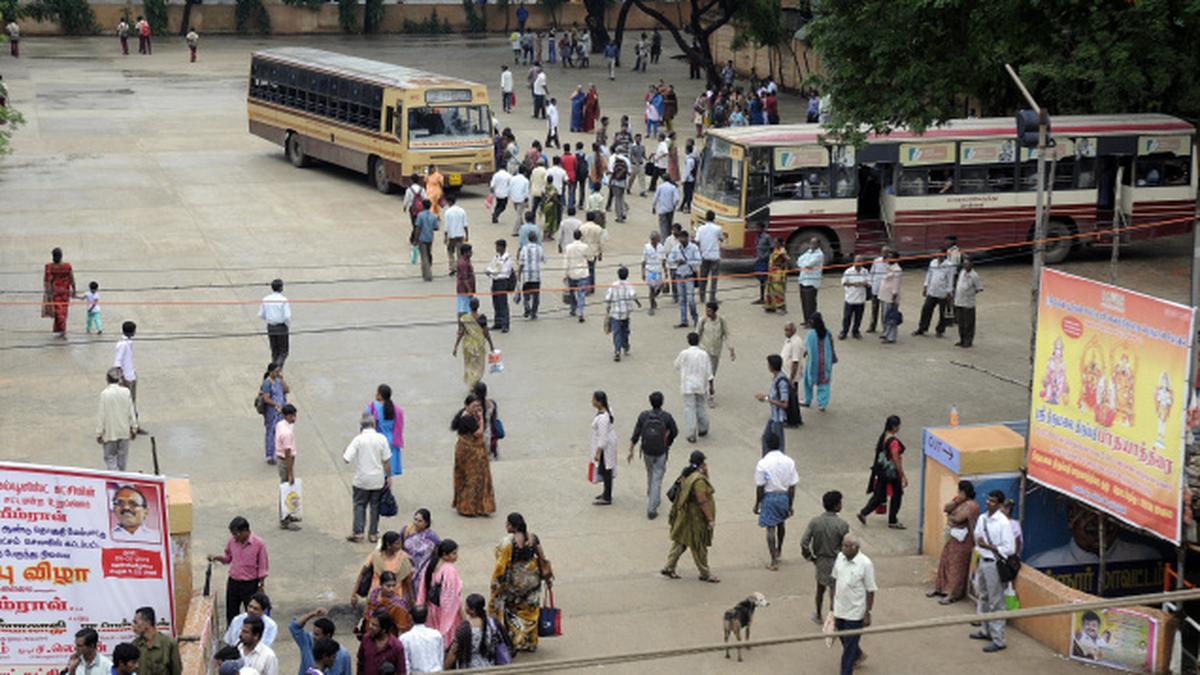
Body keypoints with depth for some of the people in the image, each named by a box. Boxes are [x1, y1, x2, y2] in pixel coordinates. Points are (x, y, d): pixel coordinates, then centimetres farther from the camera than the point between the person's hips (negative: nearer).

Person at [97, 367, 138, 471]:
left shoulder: (105, 394, -15)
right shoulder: (126, 392, -7)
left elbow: (101, 415, -12)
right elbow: (131, 412, 0)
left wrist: (99, 433, -4)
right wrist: (134, 428, 12)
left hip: (109, 432, -3)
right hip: (124, 431, 3)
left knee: (110, 458, 4)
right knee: (122, 457, 15)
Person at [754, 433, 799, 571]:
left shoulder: (762, 464, -17)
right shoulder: (789, 462, -9)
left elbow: (760, 488, -12)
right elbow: (792, 486, -4)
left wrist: (757, 504, 1)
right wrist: (790, 505, 6)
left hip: (769, 497, -3)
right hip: (784, 496, 4)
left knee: (771, 529, 5)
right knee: (781, 524, 26)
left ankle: (774, 562, 6)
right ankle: (779, 550, 46)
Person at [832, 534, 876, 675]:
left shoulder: (865, 564, -20)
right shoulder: (840, 557, -3)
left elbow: (870, 591, -14)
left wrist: (867, 613, -12)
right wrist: (833, 601, 14)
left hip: (855, 613, -6)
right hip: (839, 609, 6)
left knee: (849, 646, 3)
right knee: (844, 638, 24)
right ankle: (859, 655, 52)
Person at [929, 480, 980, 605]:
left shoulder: (971, 506, -20)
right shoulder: (959, 501, 8)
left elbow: (958, 519, -25)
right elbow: (946, 508, 0)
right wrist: (955, 502, -14)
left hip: (962, 539, -10)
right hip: (952, 536, 10)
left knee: (957, 566, -3)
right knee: (944, 561, 16)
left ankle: (953, 594, 2)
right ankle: (940, 587, 28)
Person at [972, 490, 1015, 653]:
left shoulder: (1003, 523, -17)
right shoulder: (982, 519, 5)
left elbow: (1009, 549, -19)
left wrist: (988, 546, -21)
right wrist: (977, 565, 7)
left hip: (995, 565, -8)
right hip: (983, 561, 8)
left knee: (996, 603, -3)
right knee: (983, 598, 20)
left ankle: (998, 640, 2)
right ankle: (986, 631, 36)